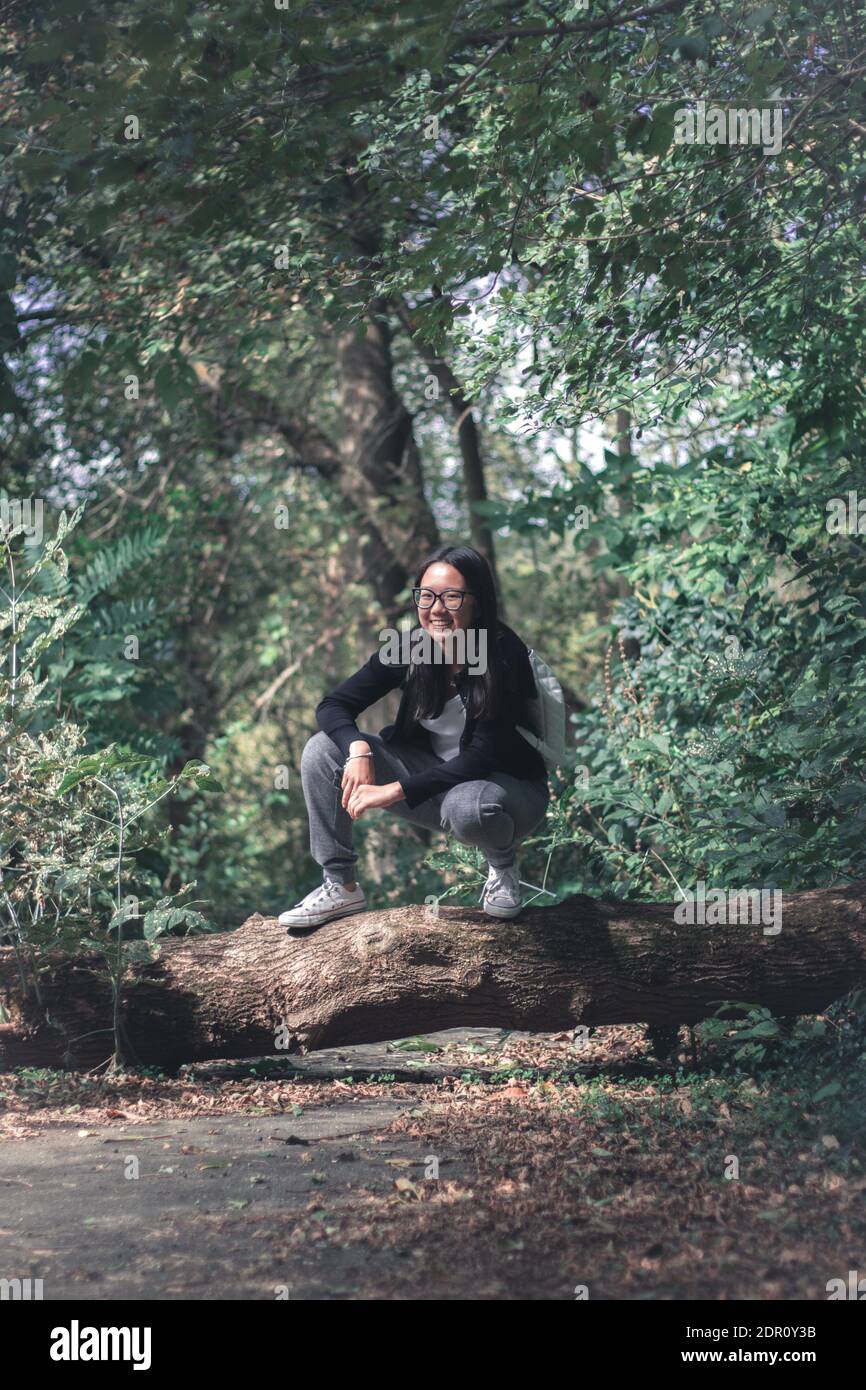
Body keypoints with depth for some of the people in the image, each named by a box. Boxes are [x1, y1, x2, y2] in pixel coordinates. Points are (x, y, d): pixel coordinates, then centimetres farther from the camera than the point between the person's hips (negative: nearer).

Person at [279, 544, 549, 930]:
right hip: (432, 775, 5)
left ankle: (503, 868, -4)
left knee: (468, 807, -41)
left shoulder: (505, 656, -23)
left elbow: (483, 757, -27)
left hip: (509, 786, -5)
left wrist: (396, 791, -32)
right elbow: (333, 706, -6)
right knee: (322, 751, -12)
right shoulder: (409, 649, -11)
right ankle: (341, 887, -1)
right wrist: (358, 748, -29)